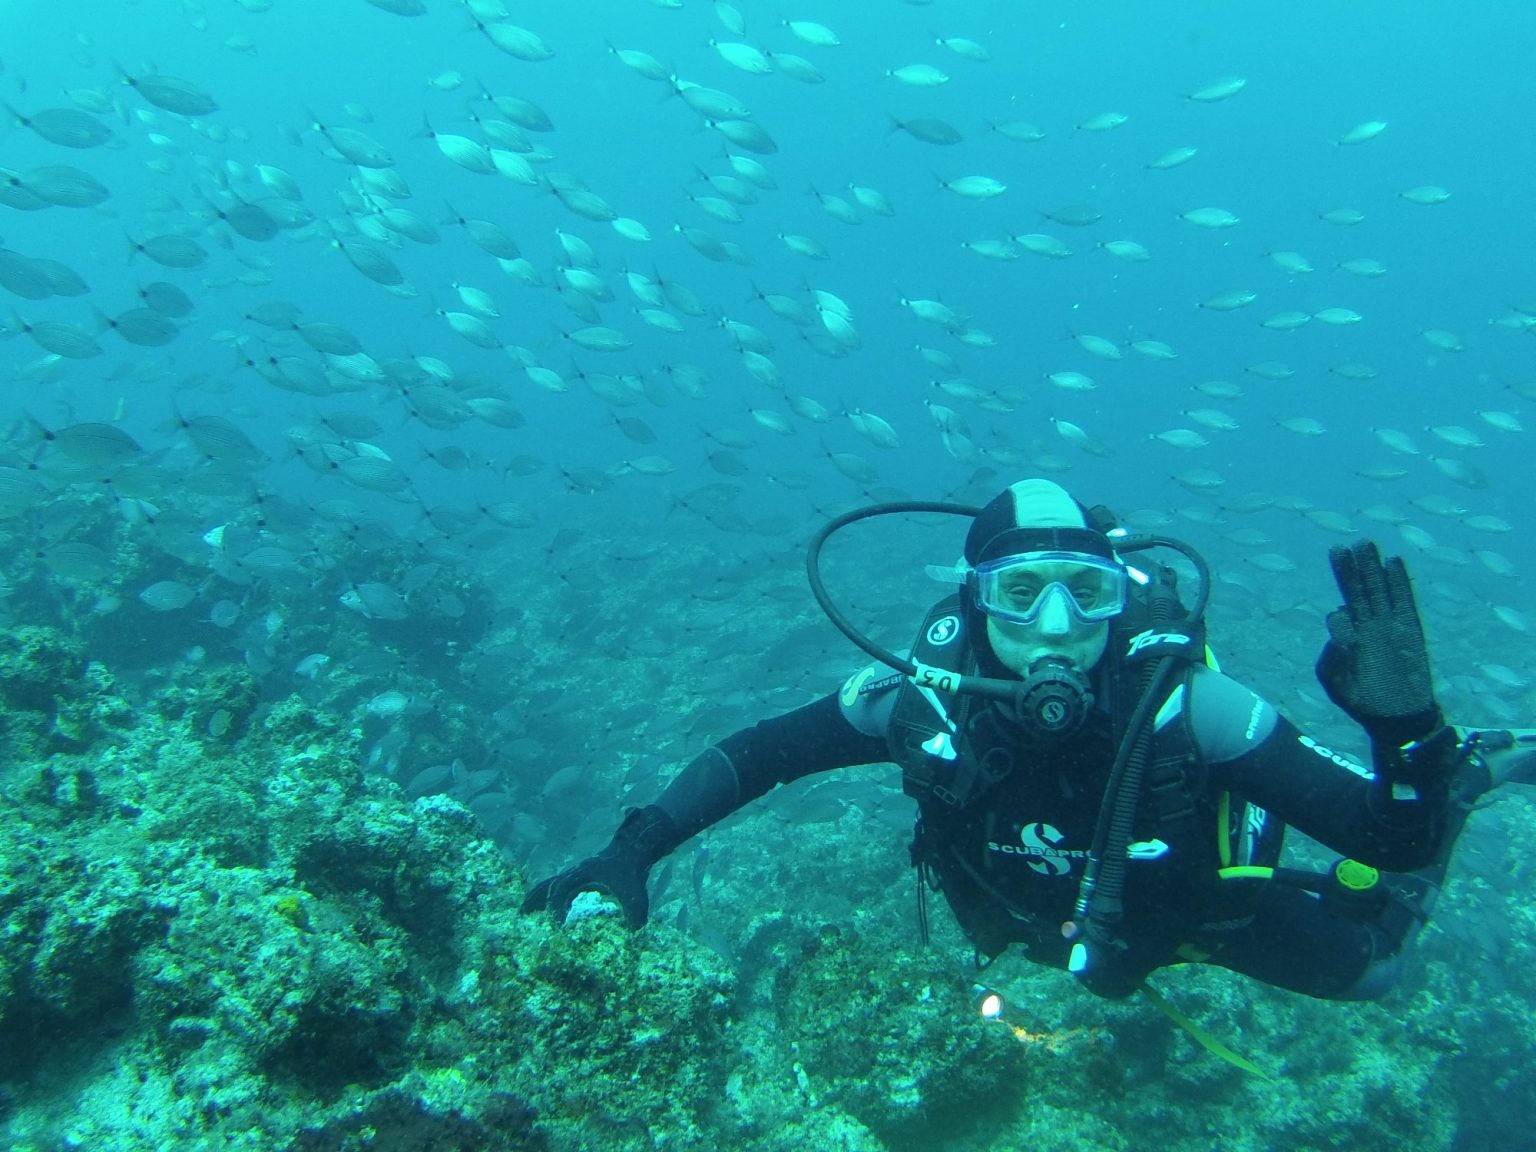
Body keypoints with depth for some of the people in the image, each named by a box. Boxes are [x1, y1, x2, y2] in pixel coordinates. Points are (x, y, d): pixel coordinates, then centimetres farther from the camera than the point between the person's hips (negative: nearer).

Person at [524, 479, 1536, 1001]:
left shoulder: (1177, 700, -41)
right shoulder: (928, 696, -35)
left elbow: (1394, 842, -38)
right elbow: (756, 753, -26)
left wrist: (1406, 728, -58)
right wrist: (634, 851, -37)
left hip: (1186, 914, -3)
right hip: (1036, 919, 3)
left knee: (1369, 967, 19)